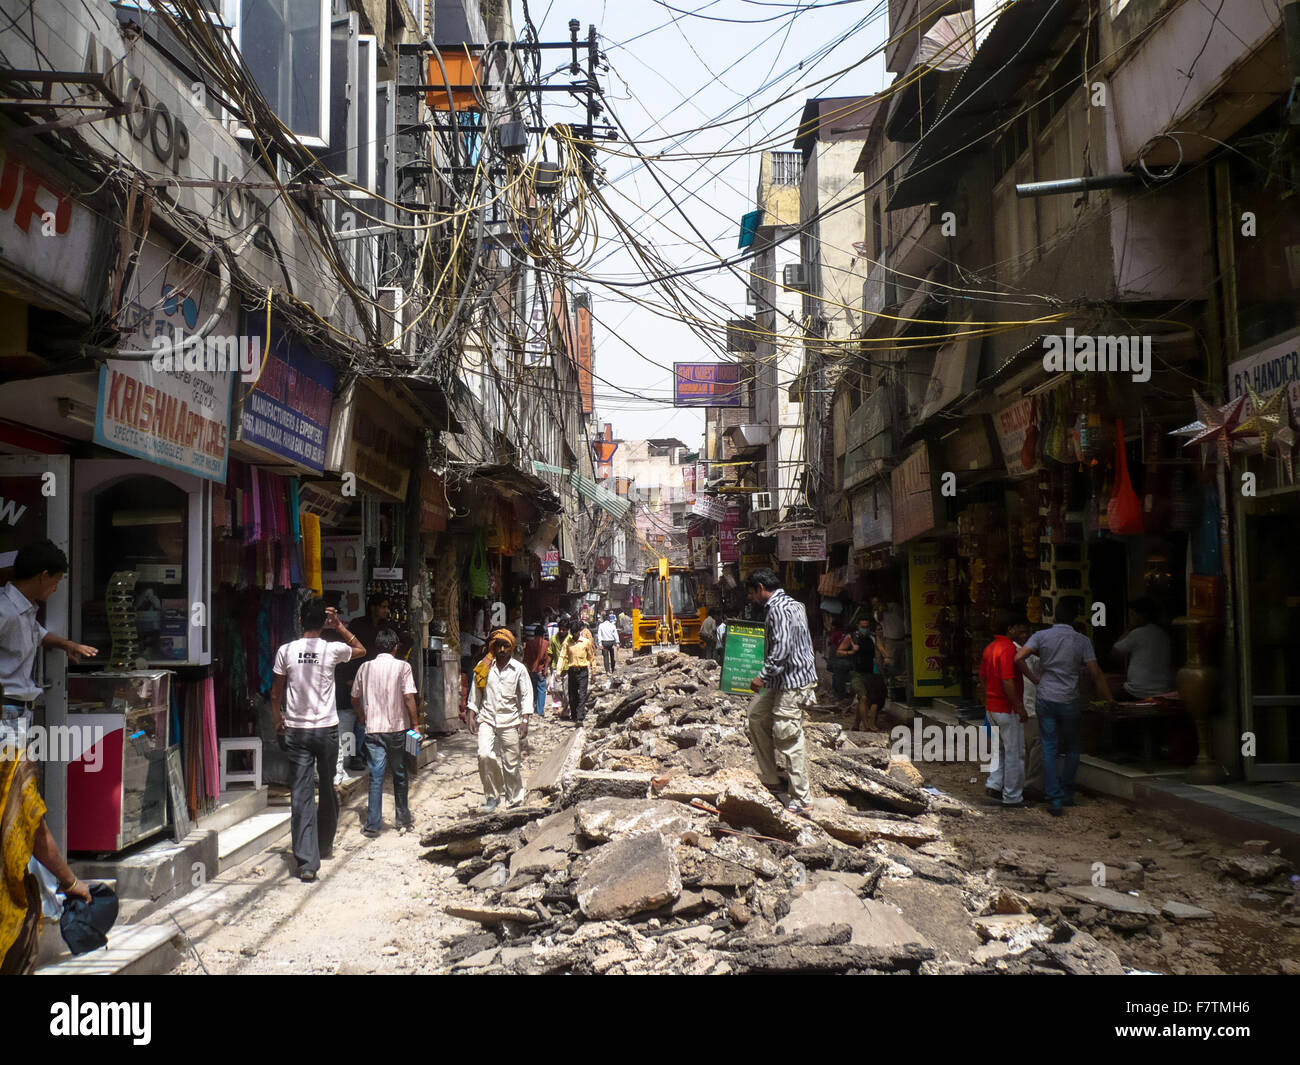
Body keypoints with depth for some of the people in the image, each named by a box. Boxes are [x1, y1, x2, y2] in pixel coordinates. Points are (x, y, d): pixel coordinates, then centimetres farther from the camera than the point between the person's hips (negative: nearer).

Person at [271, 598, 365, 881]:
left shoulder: (286, 651, -3)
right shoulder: (332, 650, -6)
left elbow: (276, 693, 6)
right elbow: (360, 650, 16)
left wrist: (278, 720, 21)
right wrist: (339, 626, 12)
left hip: (296, 730, 0)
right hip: (327, 729, 0)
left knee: (301, 793, -3)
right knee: (328, 788, 17)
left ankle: (306, 861, -10)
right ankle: (325, 846, 32)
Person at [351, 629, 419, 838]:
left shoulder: (365, 667, 4)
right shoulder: (402, 667, -6)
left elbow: (355, 698, 11)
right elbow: (409, 698, -12)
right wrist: (415, 724, -4)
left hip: (372, 729, 1)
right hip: (397, 728, -1)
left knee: (376, 776, 3)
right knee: (400, 775, 14)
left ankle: (373, 825, -1)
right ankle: (403, 819, 23)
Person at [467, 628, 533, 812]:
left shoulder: (519, 669, 1)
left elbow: (526, 696, 2)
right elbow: (475, 693, 11)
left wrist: (525, 721, -4)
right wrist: (472, 717, 7)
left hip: (510, 721, -1)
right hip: (487, 719, 1)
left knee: (511, 762, 2)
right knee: (484, 755, -18)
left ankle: (515, 800, 20)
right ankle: (492, 795, -1)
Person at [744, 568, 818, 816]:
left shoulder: (778, 610, -17)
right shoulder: (794, 604, 15)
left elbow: (782, 650, -25)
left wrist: (763, 677, -19)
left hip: (792, 683, -11)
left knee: (788, 739, -7)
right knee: (757, 717, 17)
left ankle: (801, 800, -1)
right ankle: (770, 780, 23)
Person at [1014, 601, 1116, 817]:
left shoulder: (1041, 636, -3)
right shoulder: (1082, 641, -4)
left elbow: (1018, 658, -13)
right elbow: (1096, 673, -4)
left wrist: (1033, 678, 2)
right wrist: (1109, 699, 7)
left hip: (1045, 700, 1)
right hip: (1069, 702, -1)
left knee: (1049, 749, 4)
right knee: (1072, 749, 18)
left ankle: (1054, 800, 0)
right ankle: (1067, 795, 23)